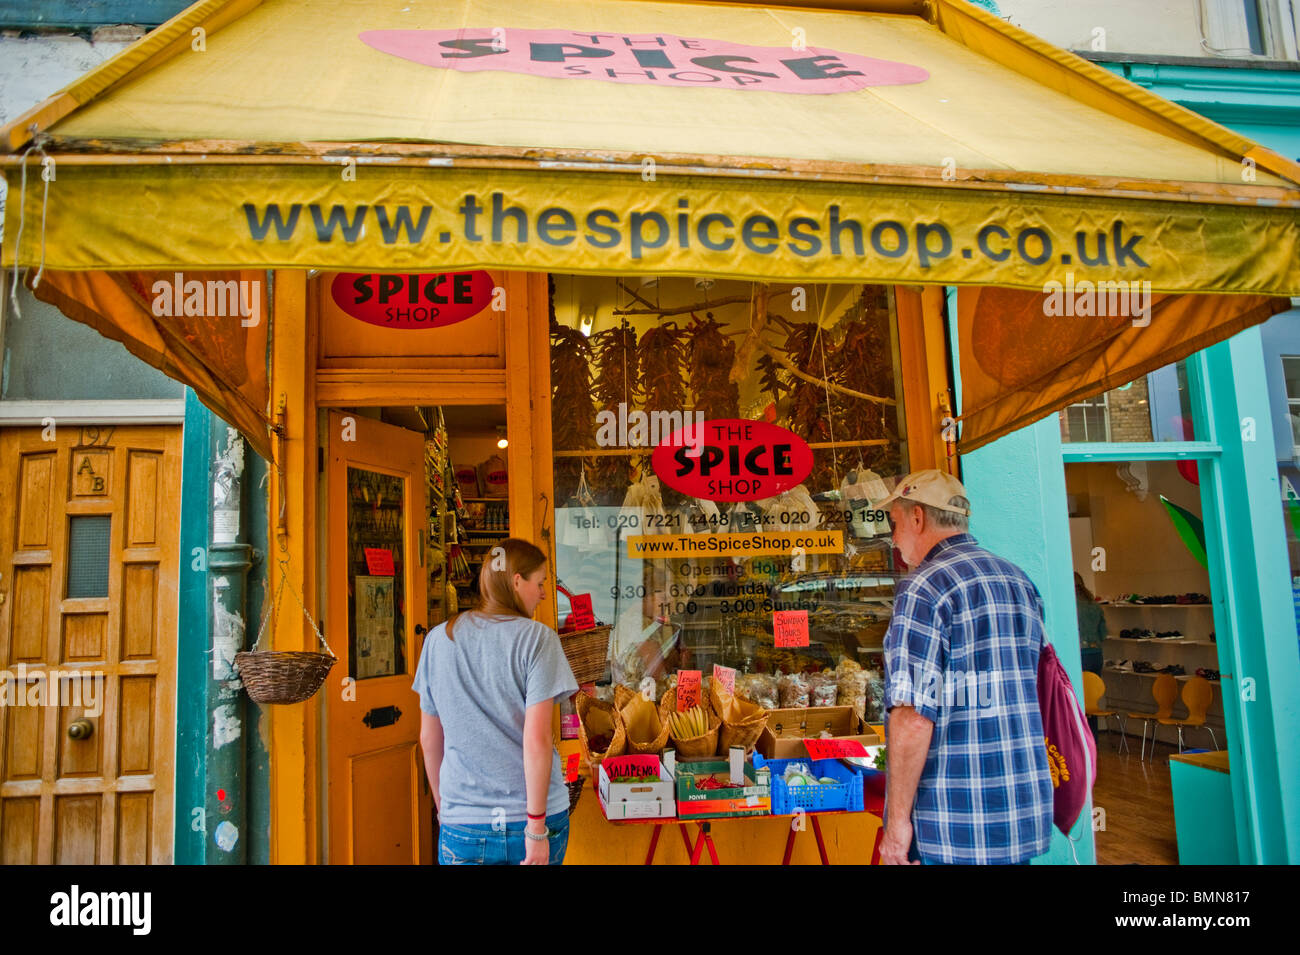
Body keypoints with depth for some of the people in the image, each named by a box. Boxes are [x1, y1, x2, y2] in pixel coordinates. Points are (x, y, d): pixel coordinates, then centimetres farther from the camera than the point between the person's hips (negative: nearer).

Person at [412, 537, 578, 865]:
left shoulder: (438, 639, 2)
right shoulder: (537, 638, -10)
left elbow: (429, 739, 9)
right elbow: (537, 740, -16)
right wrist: (537, 826, -10)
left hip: (463, 827, 2)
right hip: (530, 814, -2)